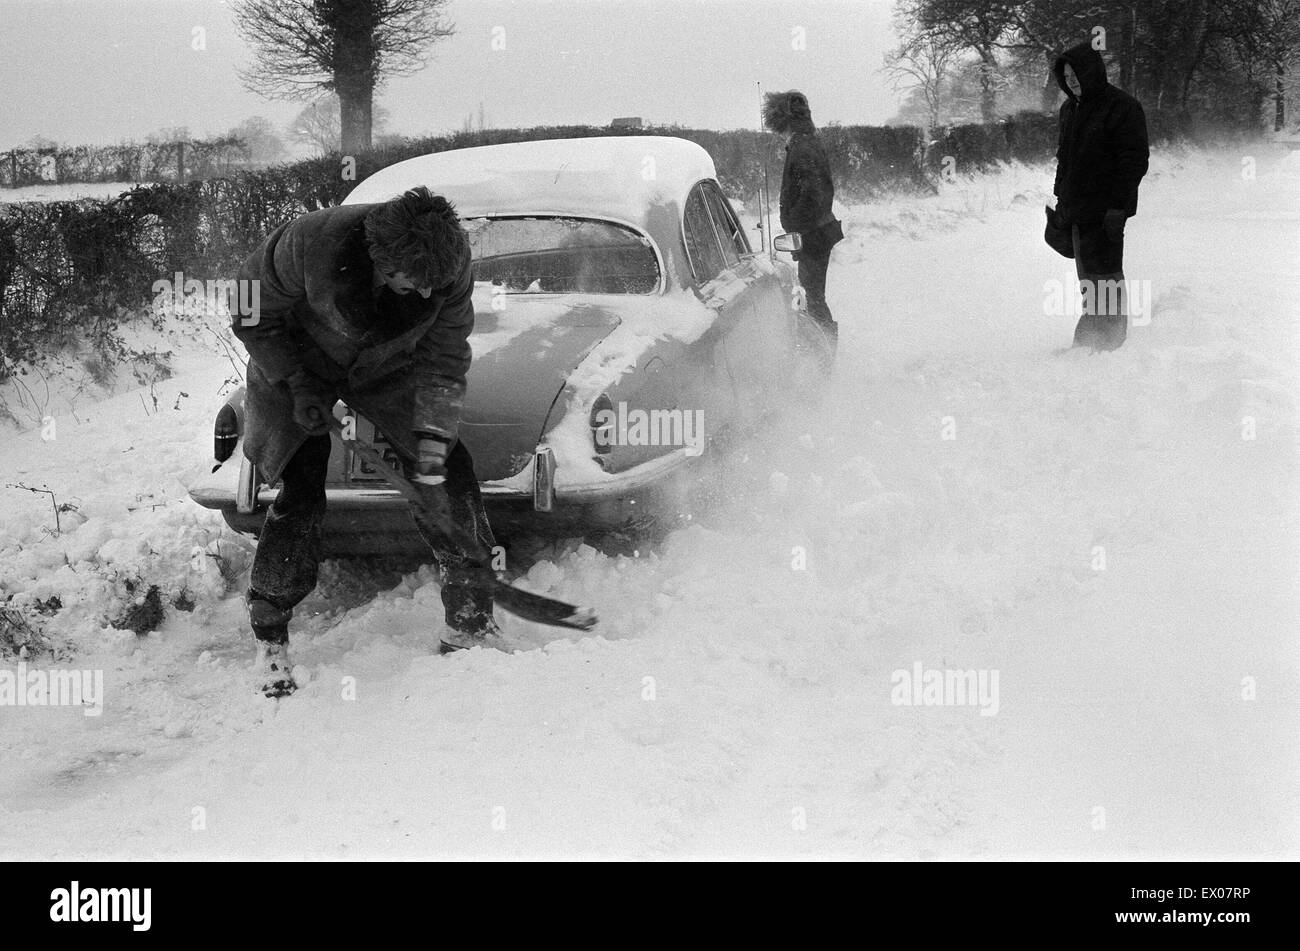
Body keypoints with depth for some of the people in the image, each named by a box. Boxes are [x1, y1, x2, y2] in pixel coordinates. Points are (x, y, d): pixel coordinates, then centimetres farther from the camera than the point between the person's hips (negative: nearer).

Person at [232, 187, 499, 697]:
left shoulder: (449, 260, -27)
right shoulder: (309, 243, -37)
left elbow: (444, 358, -14)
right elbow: (251, 313, -19)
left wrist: (432, 435, -23)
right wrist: (300, 386, -22)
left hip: (387, 367, 3)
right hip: (296, 364, -3)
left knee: (447, 470, -6)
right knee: (300, 497, -12)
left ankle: (470, 619, 6)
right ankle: (268, 634, 5)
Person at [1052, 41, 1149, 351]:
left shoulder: (1122, 107, -10)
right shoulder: (1070, 109, 16)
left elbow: (1135, 161, -14)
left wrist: (1118, 205, -19)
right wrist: (1060, 199, 19)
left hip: (1105, 210, -8)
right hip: (1077, 209, 8)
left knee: (1105, 277, -7)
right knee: (1087, 278, 12)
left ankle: (1111, 340, -3)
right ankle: (1089, 340, 17)